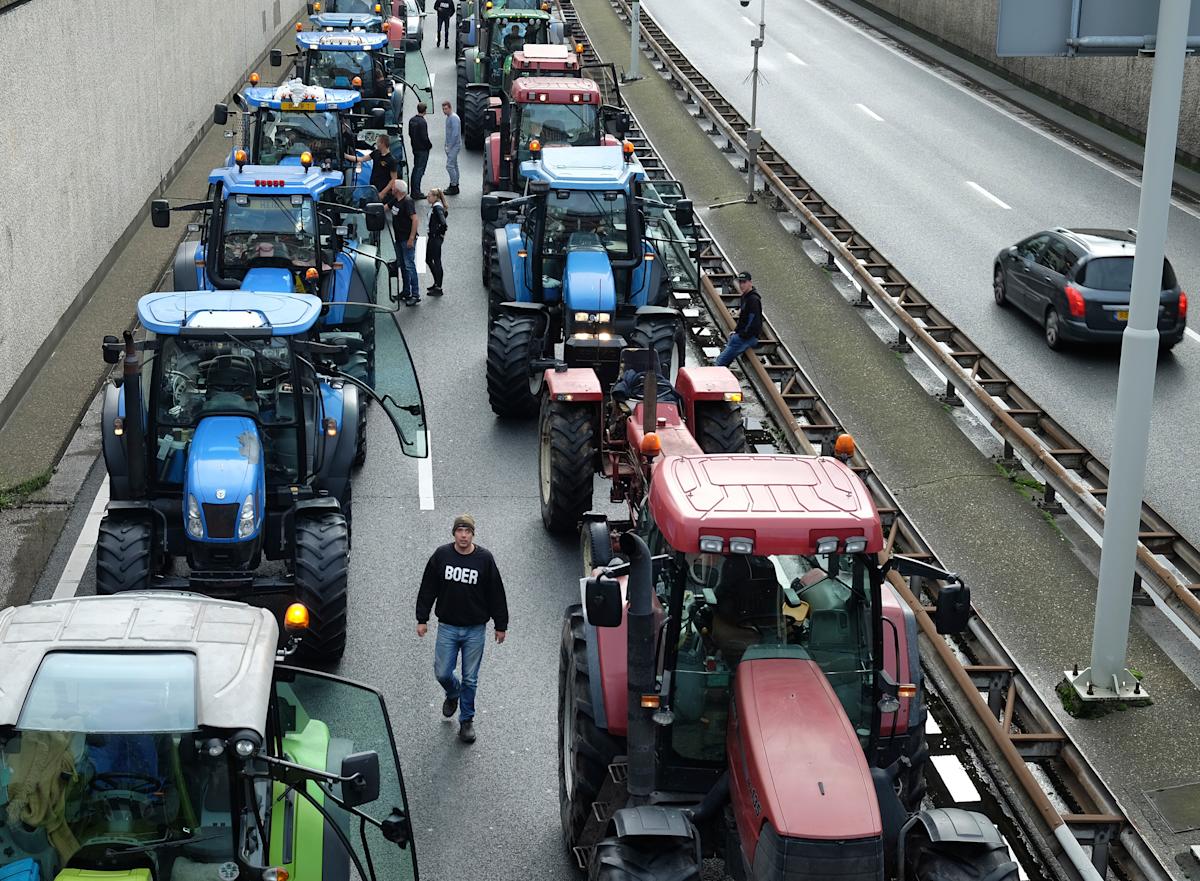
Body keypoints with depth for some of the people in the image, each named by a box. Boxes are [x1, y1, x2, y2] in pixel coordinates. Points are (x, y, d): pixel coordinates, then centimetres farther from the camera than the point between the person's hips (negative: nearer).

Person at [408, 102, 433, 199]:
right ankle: (416, 192, -4)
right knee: (419, 170, -5)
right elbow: (424, 137, -22)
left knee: (416, 168, 16)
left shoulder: (412, 120, 6)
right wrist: (430, 145, -6)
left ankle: (413, 190, 21)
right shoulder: (422, 122, -21)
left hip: (415, 147, 9)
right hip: (423, 149, -9)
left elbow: (410, 133, 14)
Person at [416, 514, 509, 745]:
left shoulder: (485, 559, -7)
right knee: (442, 673, 3)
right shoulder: (441, 555, -4)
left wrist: (500, 625, 4)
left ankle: (467, 720, 22)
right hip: (447, 627, 1)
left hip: (475, 630, -1)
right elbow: (427, 588, 5)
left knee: (470, 679, 6)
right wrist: (422, 619, 4)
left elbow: (496, 594, 1)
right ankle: (453, 695, 38)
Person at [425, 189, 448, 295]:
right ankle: (437, 282, 31)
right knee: (428, 260, 19)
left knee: (437, 261, -3)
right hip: (432, 237, 10)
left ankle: (438, 288, 2)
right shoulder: (433, 207, 9)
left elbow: (443, 223, -29)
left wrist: (441, 233, -13)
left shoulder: (437, 208, -20)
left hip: (436, 238, -10)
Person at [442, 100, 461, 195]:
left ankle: (454, 187, -7)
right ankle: (455, 185, 20)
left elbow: (455, 133, -23)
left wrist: (449, 146, -19)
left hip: (454, 145, -10)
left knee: (450, 166, -11)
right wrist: (447, 145, 16)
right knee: (454, 165, 14)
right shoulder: (448, 117, 13)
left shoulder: (454, 118, -18)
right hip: (451, 145, 10)